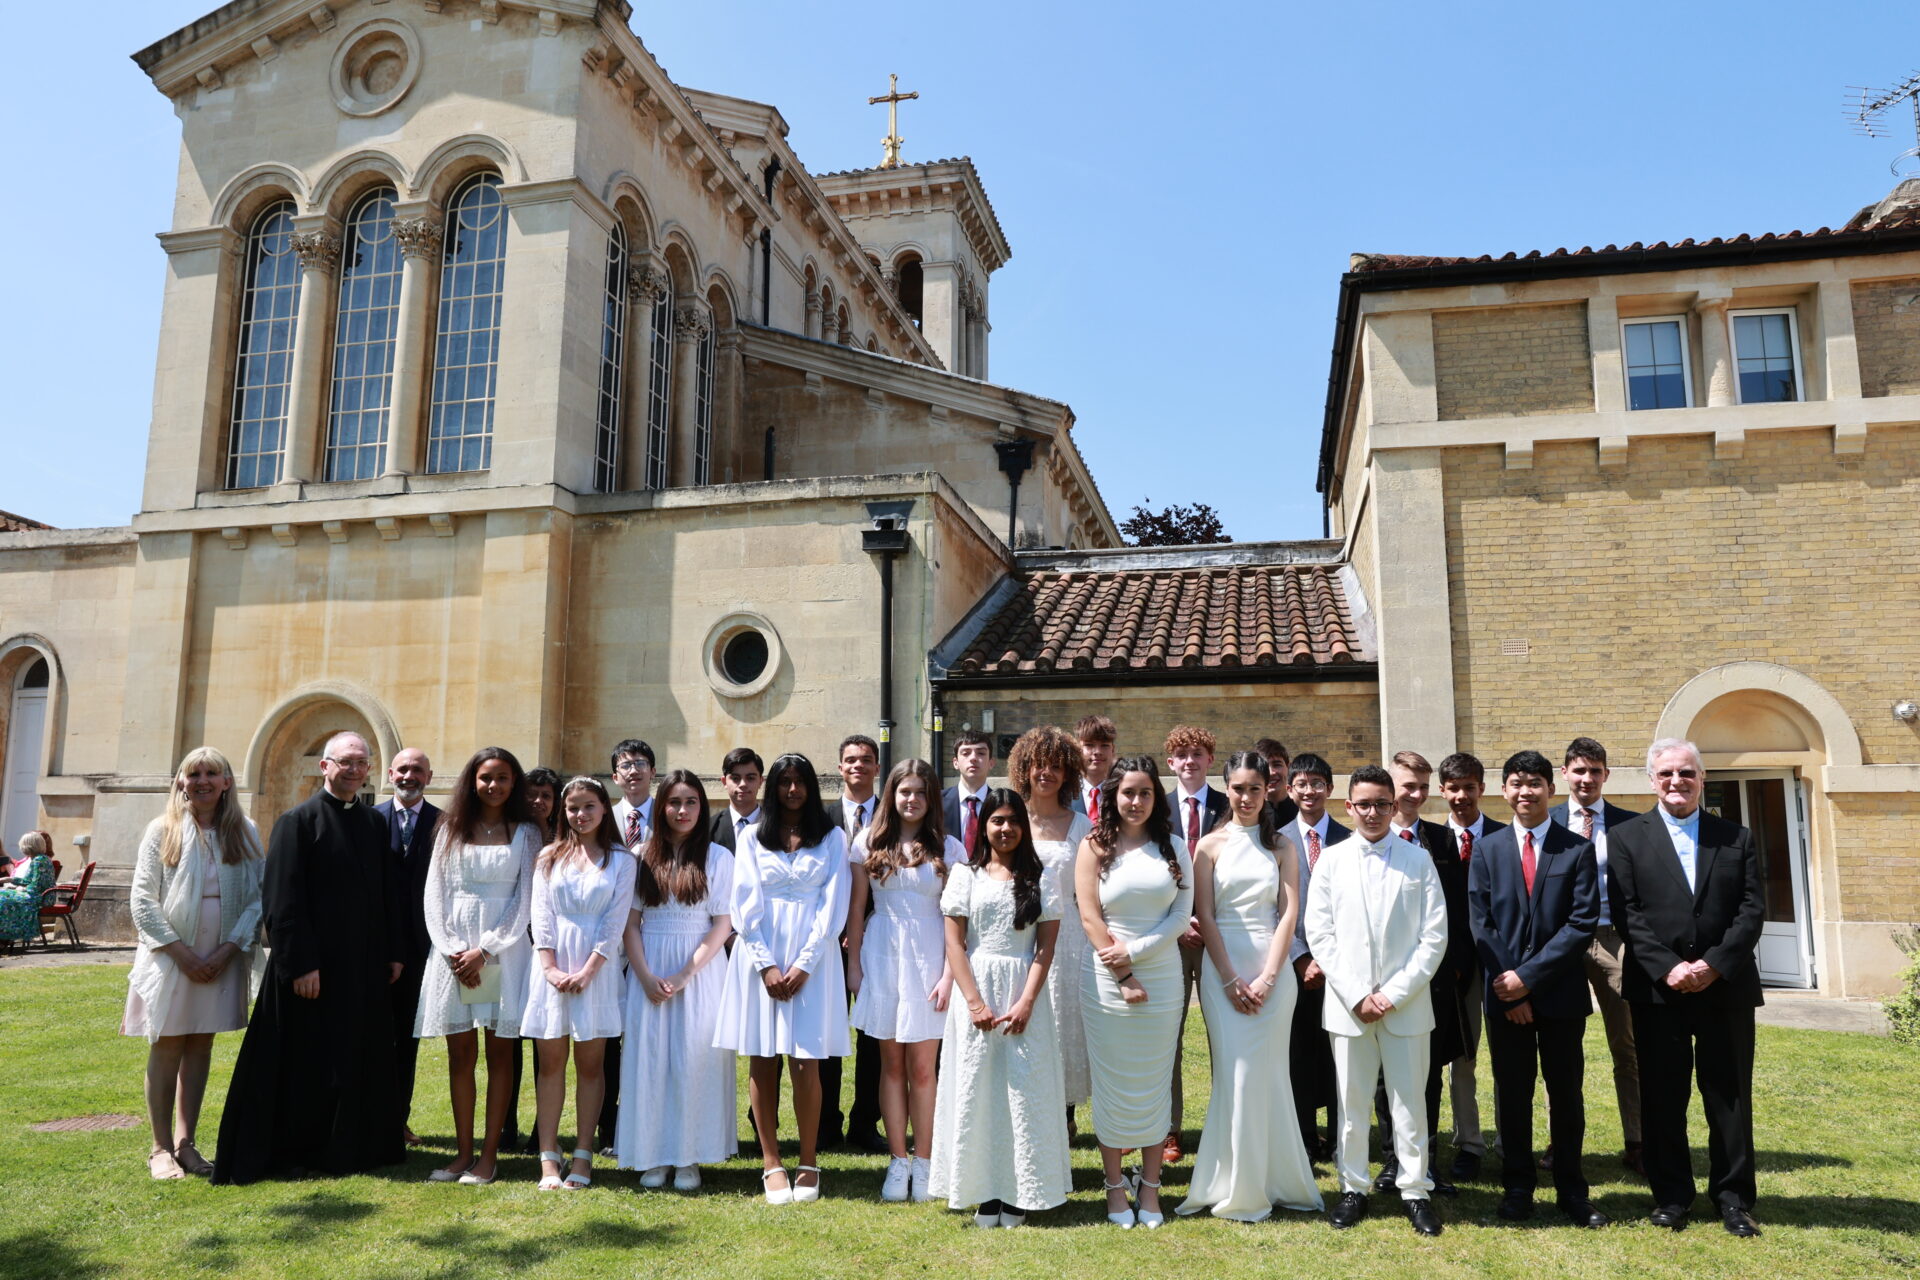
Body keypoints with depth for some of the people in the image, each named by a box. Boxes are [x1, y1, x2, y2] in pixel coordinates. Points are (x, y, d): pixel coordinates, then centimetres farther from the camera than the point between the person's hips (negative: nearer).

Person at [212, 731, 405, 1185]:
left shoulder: (375, 823, 10)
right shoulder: (298, 821, -7)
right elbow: (282, 900, -12)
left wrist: (395, 952, 7)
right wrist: (300, 964, -17)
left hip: (365, 966, 6)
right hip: (315, 966, -6)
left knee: (360, 1060, 12)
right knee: (305, 1061, 3)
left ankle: (348, 1146, 25)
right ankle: (292, 1152, 17)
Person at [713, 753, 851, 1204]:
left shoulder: (832, 838, 8)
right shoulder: (752, 837, 9)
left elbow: (834, 905, 1)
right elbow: (746, 904, 2)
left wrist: (803, 965, -8)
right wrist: (766, 965, -8)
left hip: (811, 959, -1)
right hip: (759, 956, 1)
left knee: (806, 1063, -5)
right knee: (762, 1061, 1)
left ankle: (808, 1165, 6)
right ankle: (771, 1164, 9)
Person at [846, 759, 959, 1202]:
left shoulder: (948, 848, 1)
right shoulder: (869, 842, 4)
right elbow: (856, 907, 6)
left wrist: (950, 973, -8)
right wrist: (853, 963, 2)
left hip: (929, 958, -1)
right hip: (881, 955, 1)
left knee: (922, 1067, 2)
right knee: (892, 1065, 7)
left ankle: (923, 1162, 12)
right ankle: (898, 1162, 15)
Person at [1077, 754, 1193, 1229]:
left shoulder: (1173, 847, 5)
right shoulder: (1095, 847, 1)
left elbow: (1182, 914, -1)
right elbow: (1090, 918, -4)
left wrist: (1134, 951, -12)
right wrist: (1123, 976, -9)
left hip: (1162, 979, 2)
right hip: (1106, 980, -1)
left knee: (1155, 1084, 8)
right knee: (1111, 1085, 5)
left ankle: (1150, 1188, 19)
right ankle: (1114, 1187, 18)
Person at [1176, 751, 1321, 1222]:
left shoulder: (1282, 846, 7)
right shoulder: (1210, 844, 3)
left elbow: (1289, 913, 0)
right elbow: (1205, 917, -1)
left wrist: (1267, 977, -10)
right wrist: (1230, 979, -8)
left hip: (1273, 968, 1)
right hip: (1222, 967, -1)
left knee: (1268, 1073, 3)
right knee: (1234, 1072, -2)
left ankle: (1272, 1179, 17)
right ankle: (1238, 1186, 9)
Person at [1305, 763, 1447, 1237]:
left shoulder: (1418, 860, 2)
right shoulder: (1330, 861, 4)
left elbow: (1434, 937, -1)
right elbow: (1319, 935, 1)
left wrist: (1395, 994, -9)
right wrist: (1356, 996, -7)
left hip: (1406, 1004, -1)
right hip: (1347, 1004, 1)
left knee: (1409, 1101, 6)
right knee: (1351, 1103, 8)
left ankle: (1415, 1191, 19)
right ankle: (1353, 1189, 20)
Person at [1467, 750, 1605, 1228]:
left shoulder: (1577, 849, 0)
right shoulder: (1488, 850, 5)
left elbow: (1583, 922, -8)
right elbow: (1481, 924, 2)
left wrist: (1529, 976, -13)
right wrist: (1506, 988, -8)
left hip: (1559, 991, -1)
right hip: (1504, 993, 1)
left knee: (1566, 1094, 8)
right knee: (1512, 1095, 8)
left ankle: (1572, 1191, 21)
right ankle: (1517, 1188, 20)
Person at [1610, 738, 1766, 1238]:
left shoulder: (1737, 838, 9)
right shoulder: (1626, 838, 4)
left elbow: (1752, 909, 1)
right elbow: (1627, 914, -3)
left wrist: (1715, 964, -12)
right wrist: (1668, 967, -14)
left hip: (1727, 986, 1)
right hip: (1658, 990, -1)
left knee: (1730, 1097, 7)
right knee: (1662, 1098, 5)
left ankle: (1733, 1197, 19)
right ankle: (1671, 1195, 17)